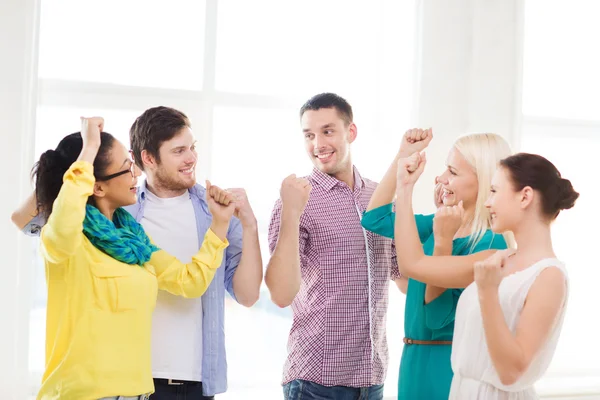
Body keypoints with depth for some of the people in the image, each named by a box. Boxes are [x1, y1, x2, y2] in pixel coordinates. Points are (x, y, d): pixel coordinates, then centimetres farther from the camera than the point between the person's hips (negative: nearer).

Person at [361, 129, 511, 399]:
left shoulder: (490, 243, -19)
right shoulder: (441, 223, 2)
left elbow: (438, 317, -21)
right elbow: (375, 218, 10)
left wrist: (442, 241, -26)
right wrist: (402, 156, 4)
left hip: (449, 366, -7)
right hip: (416, 361, 7)